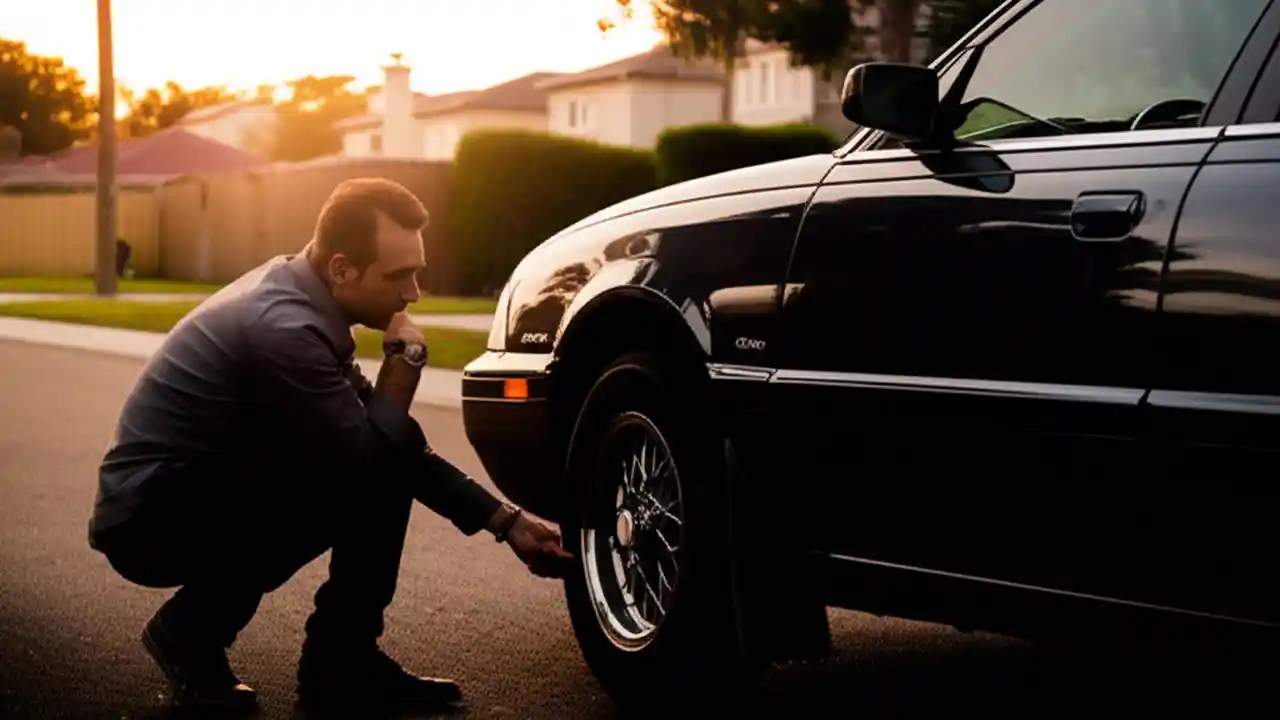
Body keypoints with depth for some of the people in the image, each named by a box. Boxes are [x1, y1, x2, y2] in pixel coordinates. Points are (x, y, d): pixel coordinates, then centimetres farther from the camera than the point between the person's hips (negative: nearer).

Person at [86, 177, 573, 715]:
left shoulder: (296, 292, 3)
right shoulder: (285, 329, -26)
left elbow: (389, 443, 9)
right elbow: (369, 458, -21)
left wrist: (505, 521, 7)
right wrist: (405, 361, -10)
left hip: (201, 491, 9)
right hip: (148, 520, -9)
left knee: (387, 455, 2)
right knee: (366, 476, -22)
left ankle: (341, 658, 5)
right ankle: (193, 628, -6)